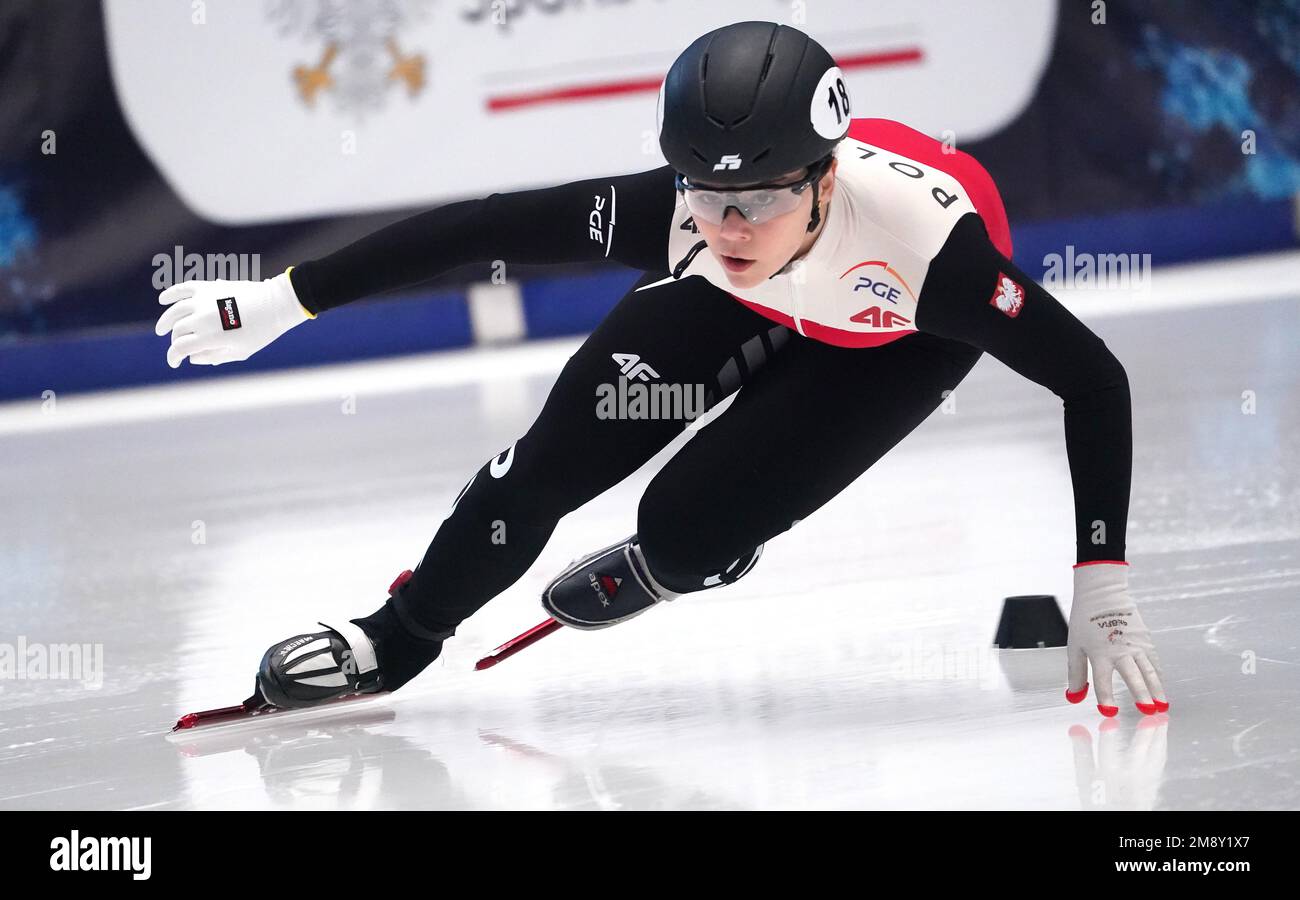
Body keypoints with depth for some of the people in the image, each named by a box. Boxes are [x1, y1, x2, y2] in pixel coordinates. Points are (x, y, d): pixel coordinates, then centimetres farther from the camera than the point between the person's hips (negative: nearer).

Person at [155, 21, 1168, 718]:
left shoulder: (925, 232, -45)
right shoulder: (680, 213, -38)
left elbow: (1094, 382, -37)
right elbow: (478, 228, -30)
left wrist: (1102, 591, -41)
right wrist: (275, 302, -28)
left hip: (899, 338, -2)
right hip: (744, 305, 2)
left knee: (689, 527, -18)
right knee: (563, 450, -11)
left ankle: (670, 566, 19)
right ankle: (396, 639, 12)